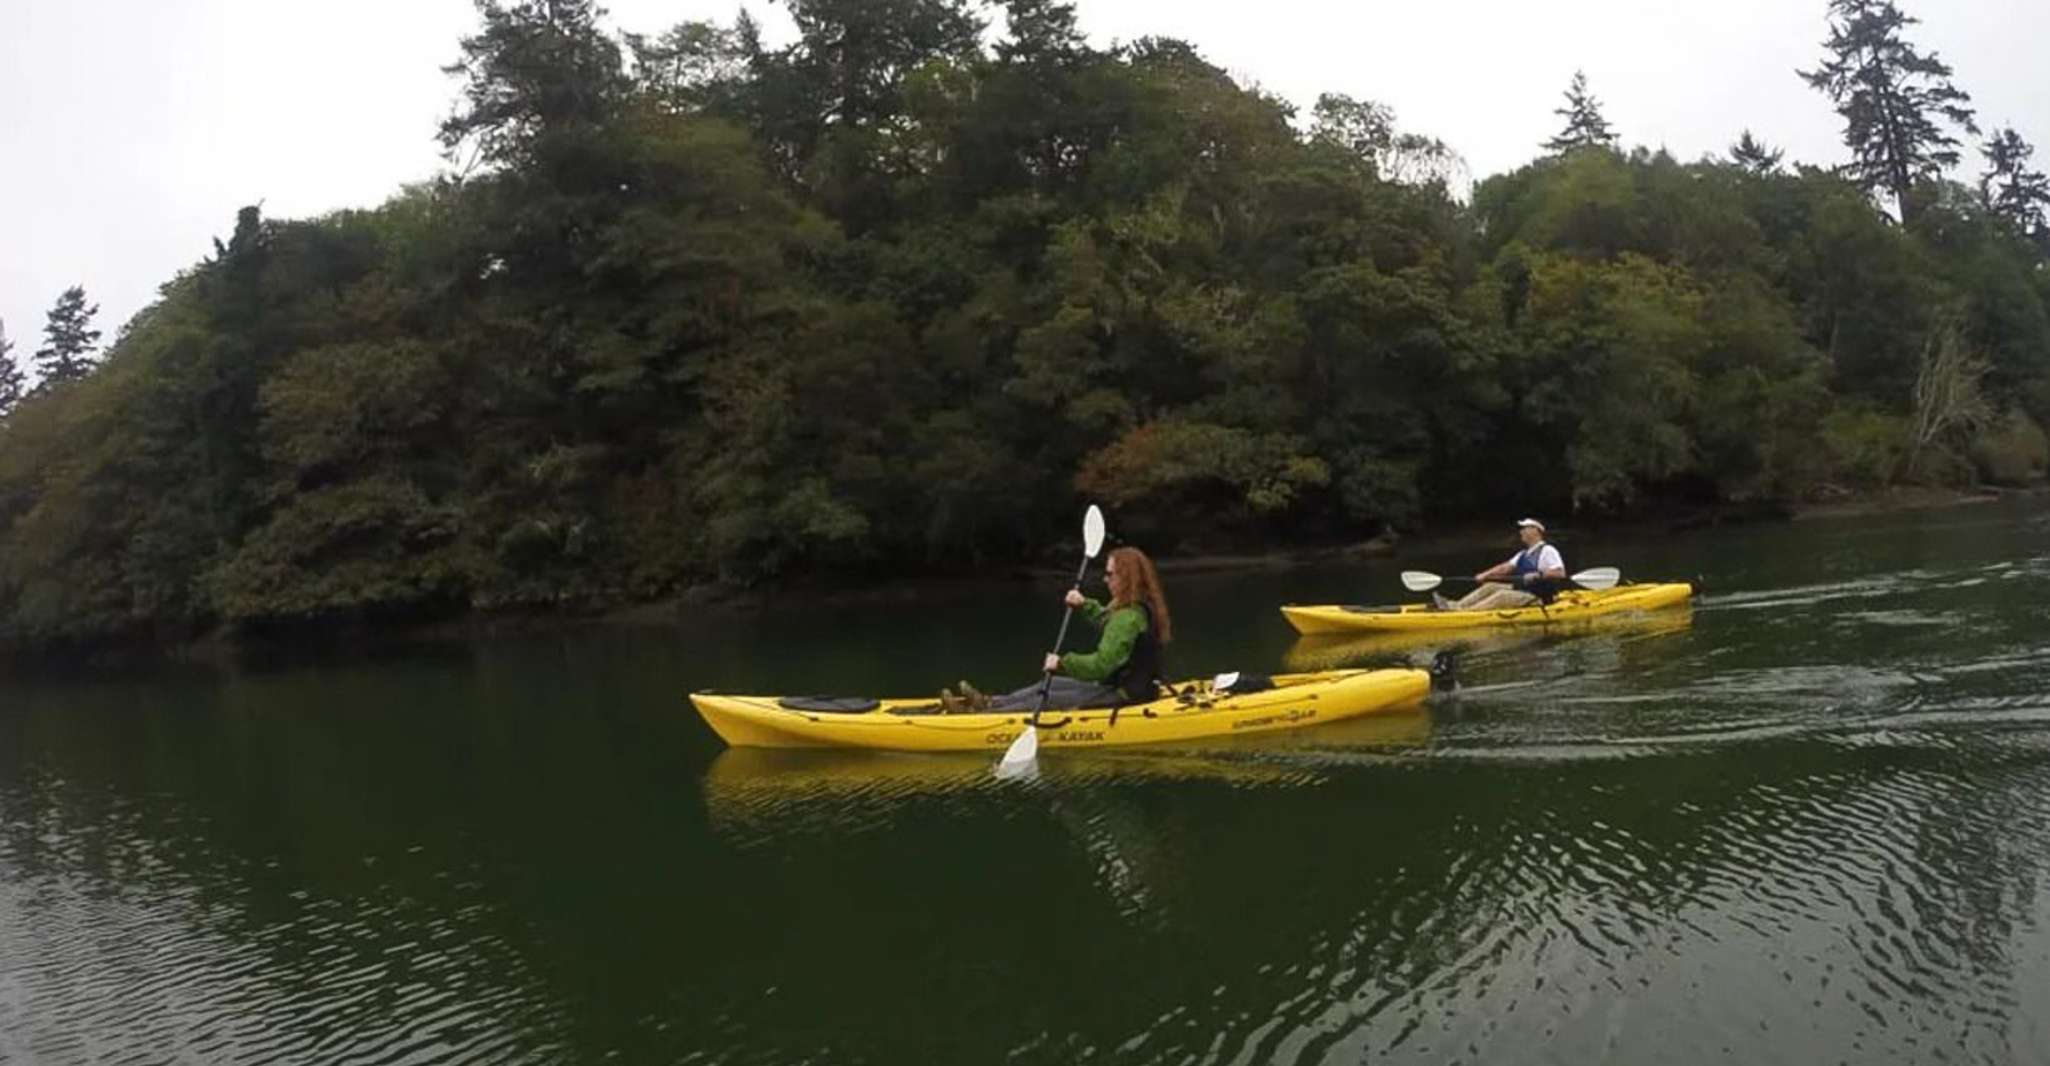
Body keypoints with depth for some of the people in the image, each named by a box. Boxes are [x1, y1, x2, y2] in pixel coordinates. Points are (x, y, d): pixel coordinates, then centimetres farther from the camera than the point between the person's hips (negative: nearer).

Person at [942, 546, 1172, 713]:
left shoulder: (1128, 618, -25)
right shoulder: (1141, 606, 8)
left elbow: (1102, 664, -30)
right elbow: (1106, 621, 29)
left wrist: (1063, 663, -23)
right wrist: (1085, 605, 16)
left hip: (1123, 695, -10)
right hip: (1136, 684, 10)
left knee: (1048, 700, -10)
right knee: (1052, 685, 13)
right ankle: (989, 703, 13)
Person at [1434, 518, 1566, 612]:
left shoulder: (1547, 551, -9)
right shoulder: (1524, 554, 19)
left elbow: (1560, 573, -21)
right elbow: (1505, 567, 13)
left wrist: (1538, 575, -30)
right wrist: (1485, 575, 1)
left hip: (1538, 598, -9)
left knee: (1502, 595, -27)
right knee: (1490, 586, -1)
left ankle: (1465, 612, -41)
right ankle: (1455, 605, -18)